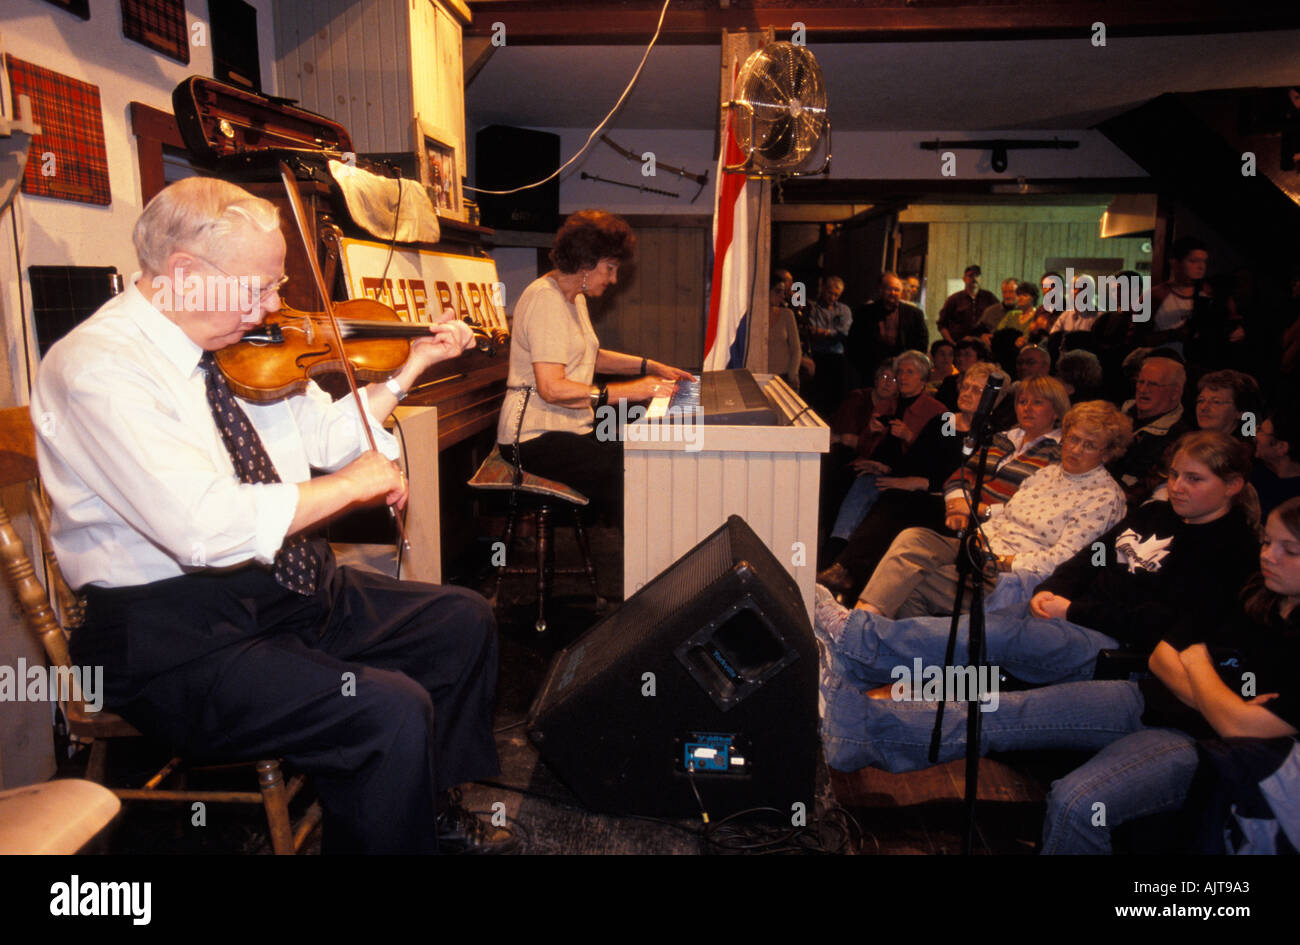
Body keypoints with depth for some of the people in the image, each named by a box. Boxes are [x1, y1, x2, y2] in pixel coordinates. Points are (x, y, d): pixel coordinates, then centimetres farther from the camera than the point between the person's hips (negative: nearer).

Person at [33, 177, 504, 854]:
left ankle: (430, 805, 27)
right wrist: (352, 484, -22)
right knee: (391, 714, -27)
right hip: (174, 632, -9)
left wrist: (411, 366, 9)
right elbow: (205, 526, -33)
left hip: (289, 586, 9)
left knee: (464, 620, 10)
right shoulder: (97, 367, -20)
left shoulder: (232, 342, 6)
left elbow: (323, 436, 16)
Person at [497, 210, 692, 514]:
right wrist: (628, 391, -24)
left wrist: (650, 367, 18)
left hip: (572, 427, 10)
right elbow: (551, 388, -24)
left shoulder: (575, 297, 18)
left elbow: (589, 356, 30)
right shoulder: (546, 299, -15)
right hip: (537, 437, -9)